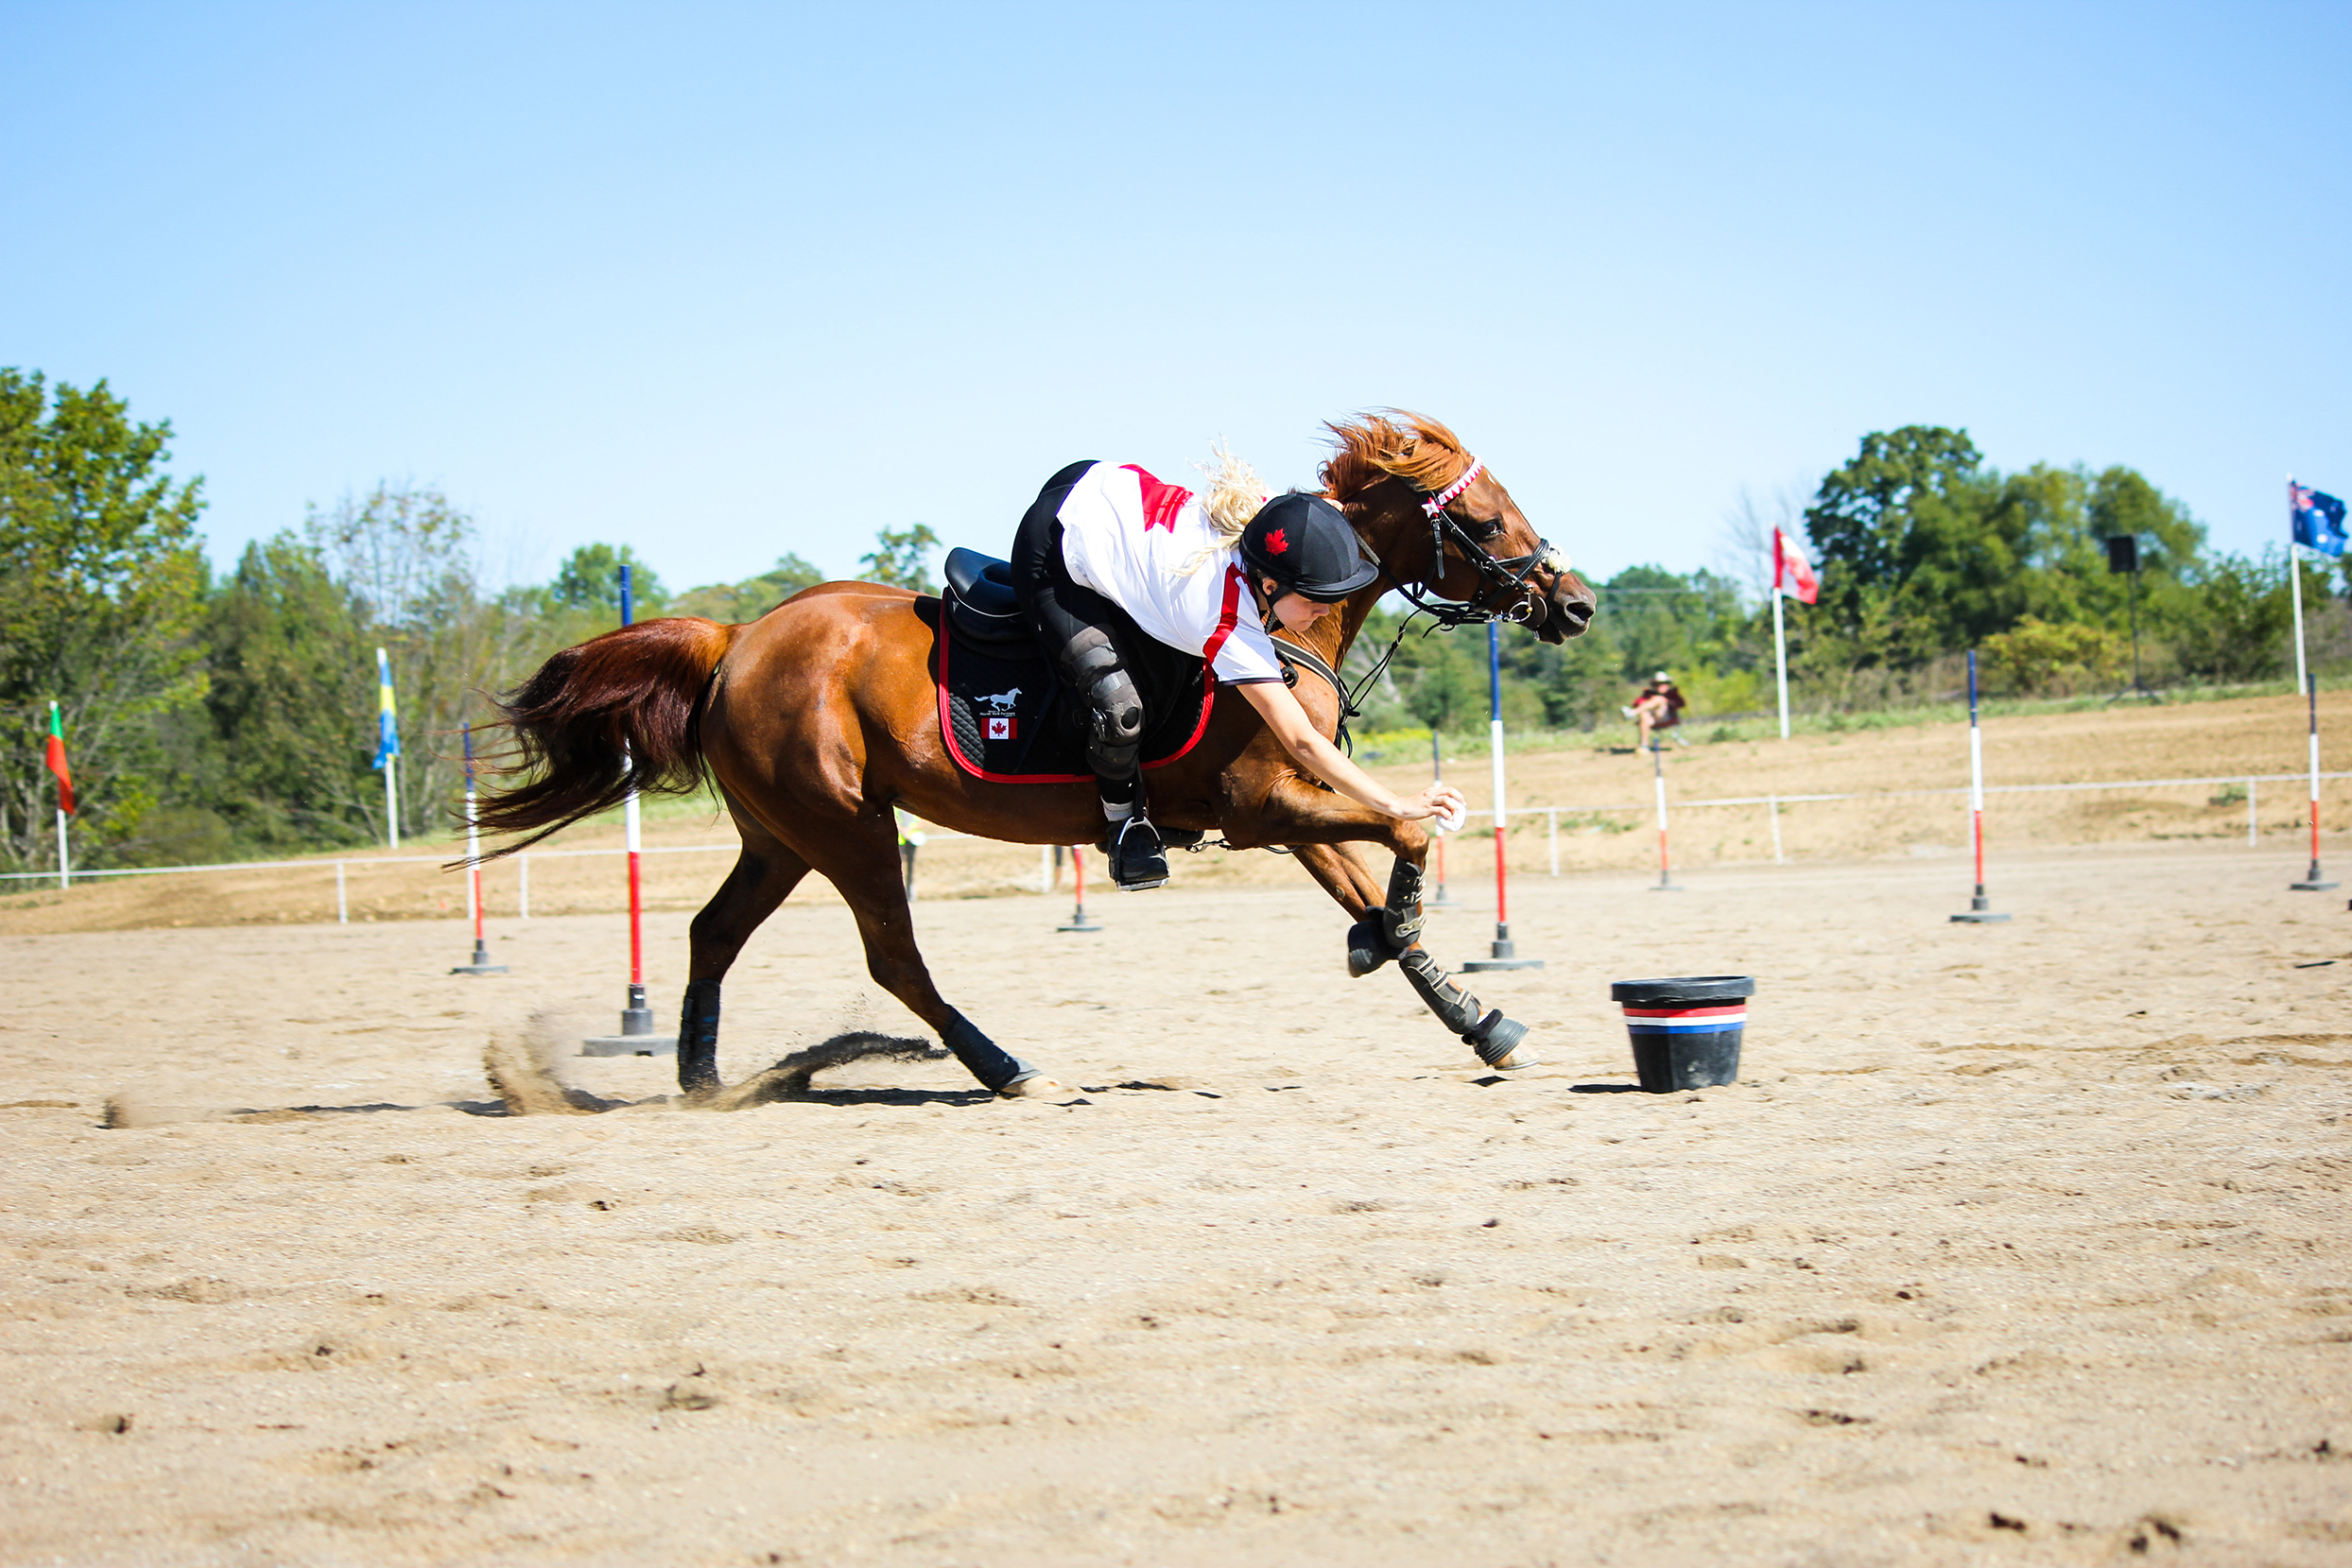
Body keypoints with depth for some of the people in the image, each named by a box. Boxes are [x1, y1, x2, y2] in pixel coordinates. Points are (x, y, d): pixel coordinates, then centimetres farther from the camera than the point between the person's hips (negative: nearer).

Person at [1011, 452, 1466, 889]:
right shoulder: (1231, 631, -32)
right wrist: (1399, 805, -29)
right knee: (1119, 706, -17)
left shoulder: (1265, 518, -17)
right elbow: (1302, 744, -30)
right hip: (1052, 559, -9)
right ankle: (1124, 822, 9)